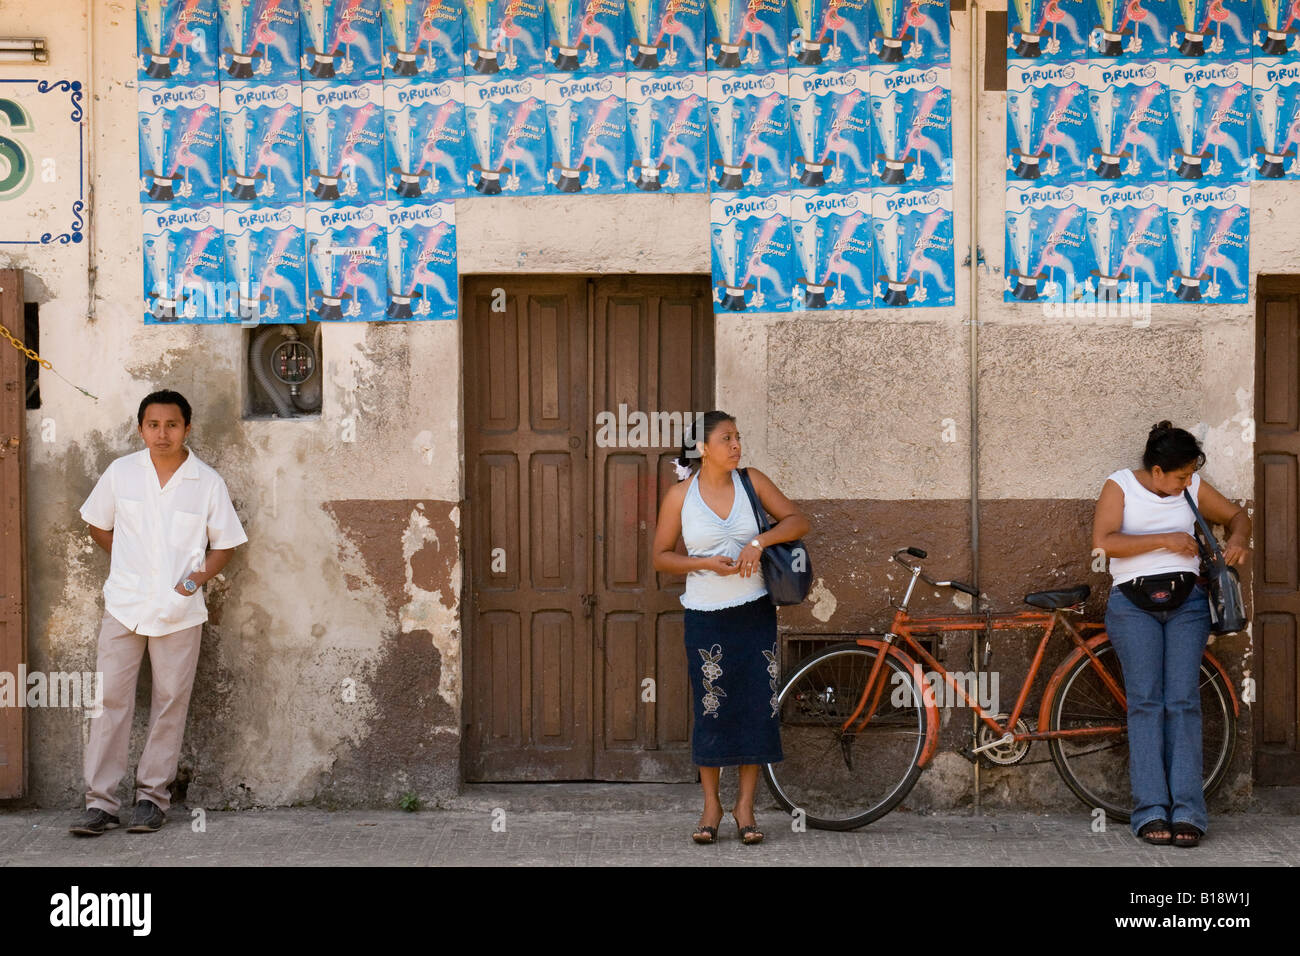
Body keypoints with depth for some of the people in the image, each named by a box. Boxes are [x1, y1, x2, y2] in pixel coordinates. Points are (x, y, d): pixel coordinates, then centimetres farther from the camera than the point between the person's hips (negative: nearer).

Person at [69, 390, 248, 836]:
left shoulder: (208, 483, -2)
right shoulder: (121, 472, 1)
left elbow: (225, 543, 5)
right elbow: (97, 523, 16)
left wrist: (200, 574, -11)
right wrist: (126, 563, 6)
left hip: (179, 611, -1)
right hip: (124, 605, 1)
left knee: (170, 702, 4)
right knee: (110, 699, -2)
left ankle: (152, 796, 16)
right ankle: (100, 802, 4)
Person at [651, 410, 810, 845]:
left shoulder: (752, 481, 1)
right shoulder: (680, 494, -3)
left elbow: (797, 521, 2)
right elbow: (661, 556, 1)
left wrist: (759, 541, -15)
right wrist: (706, 563, -14)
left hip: (755, 613, 2)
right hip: (705, 617, -2)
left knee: (757, 706, 1)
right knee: (711, 710, 1)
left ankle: (745, 805, 12)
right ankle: (711, 805, 14)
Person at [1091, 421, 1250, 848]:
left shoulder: (1193, 488, 11)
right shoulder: (1120, 485, 1)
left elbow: (1237, 515, 25)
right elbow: (1104, 541, -12)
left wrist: (1238, 540, 2)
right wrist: (1165, 540, -14)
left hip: (1186, 601, 2)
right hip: (1132, 603, -2)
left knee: (1183, 701, -8)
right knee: (1145, 701, -11)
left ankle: (1187, 812, -12)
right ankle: (1151, 812, -13)